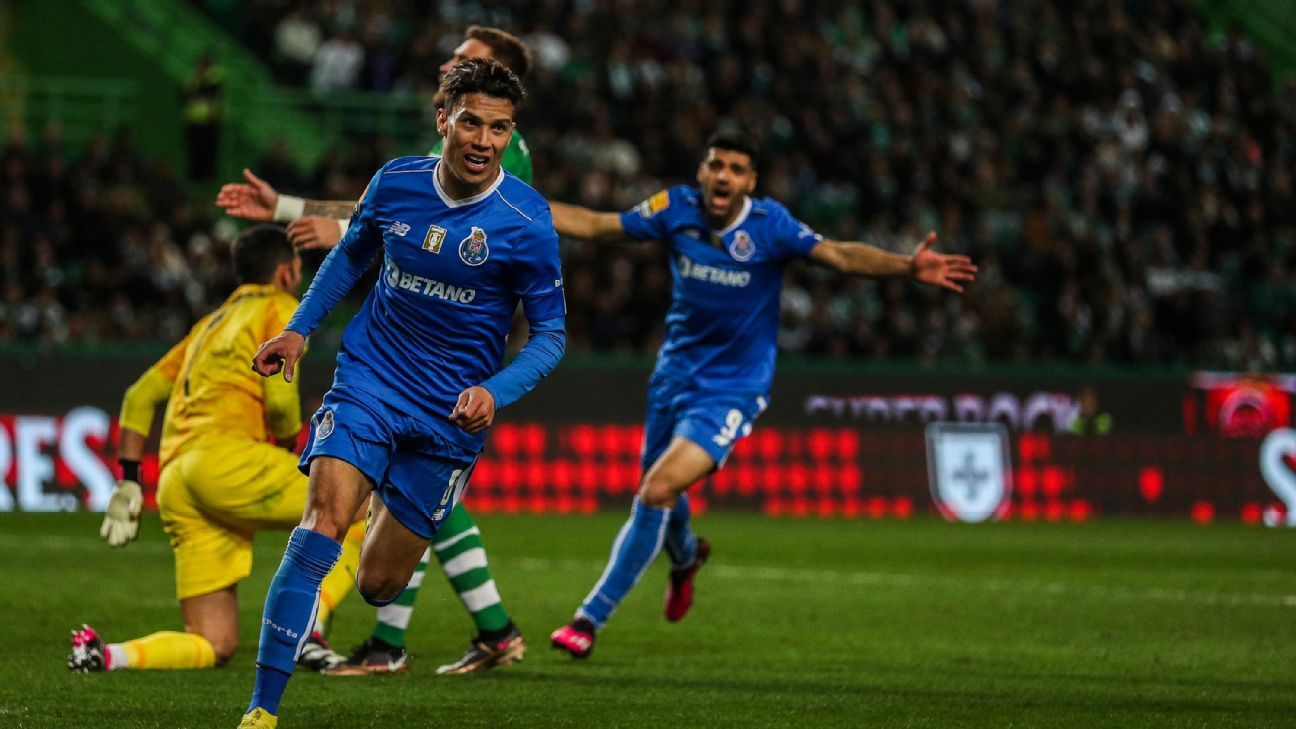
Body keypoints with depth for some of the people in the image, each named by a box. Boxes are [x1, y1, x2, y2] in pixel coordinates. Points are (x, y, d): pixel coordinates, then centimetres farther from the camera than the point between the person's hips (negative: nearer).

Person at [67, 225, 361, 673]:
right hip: (225, 457, -8)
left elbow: (140, 396, 30)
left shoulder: (211, 324, 33)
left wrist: (128, 481, 26)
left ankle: (107, 655, -16)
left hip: (175, 485, 8)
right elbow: (280, 399, -7)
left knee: (215, 646, 6)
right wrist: (296, 447, 13)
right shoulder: (282, 309, 8)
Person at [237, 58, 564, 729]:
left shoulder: (527, 223, -12)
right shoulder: (395, 182, -3)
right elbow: (352, 253, 18)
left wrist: (495, 392, -22)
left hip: (451, 414, -1)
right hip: (369, 379, 1)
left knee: (378, 585, 5)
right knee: (323, 522, -23)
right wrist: (300, 328, 10)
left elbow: (549, 334, -5)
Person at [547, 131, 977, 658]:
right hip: (676, 373, 4)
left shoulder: (769, 224, -17)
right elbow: (595, 226, 1)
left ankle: (591, 618, -9)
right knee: (659, 493, 19)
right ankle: (685, 556, 57)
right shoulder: (676, 209, -8)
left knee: (657, 492, -19)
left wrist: (908, 267, -40)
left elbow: (839, 255, -25)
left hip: (732, 389, -4)